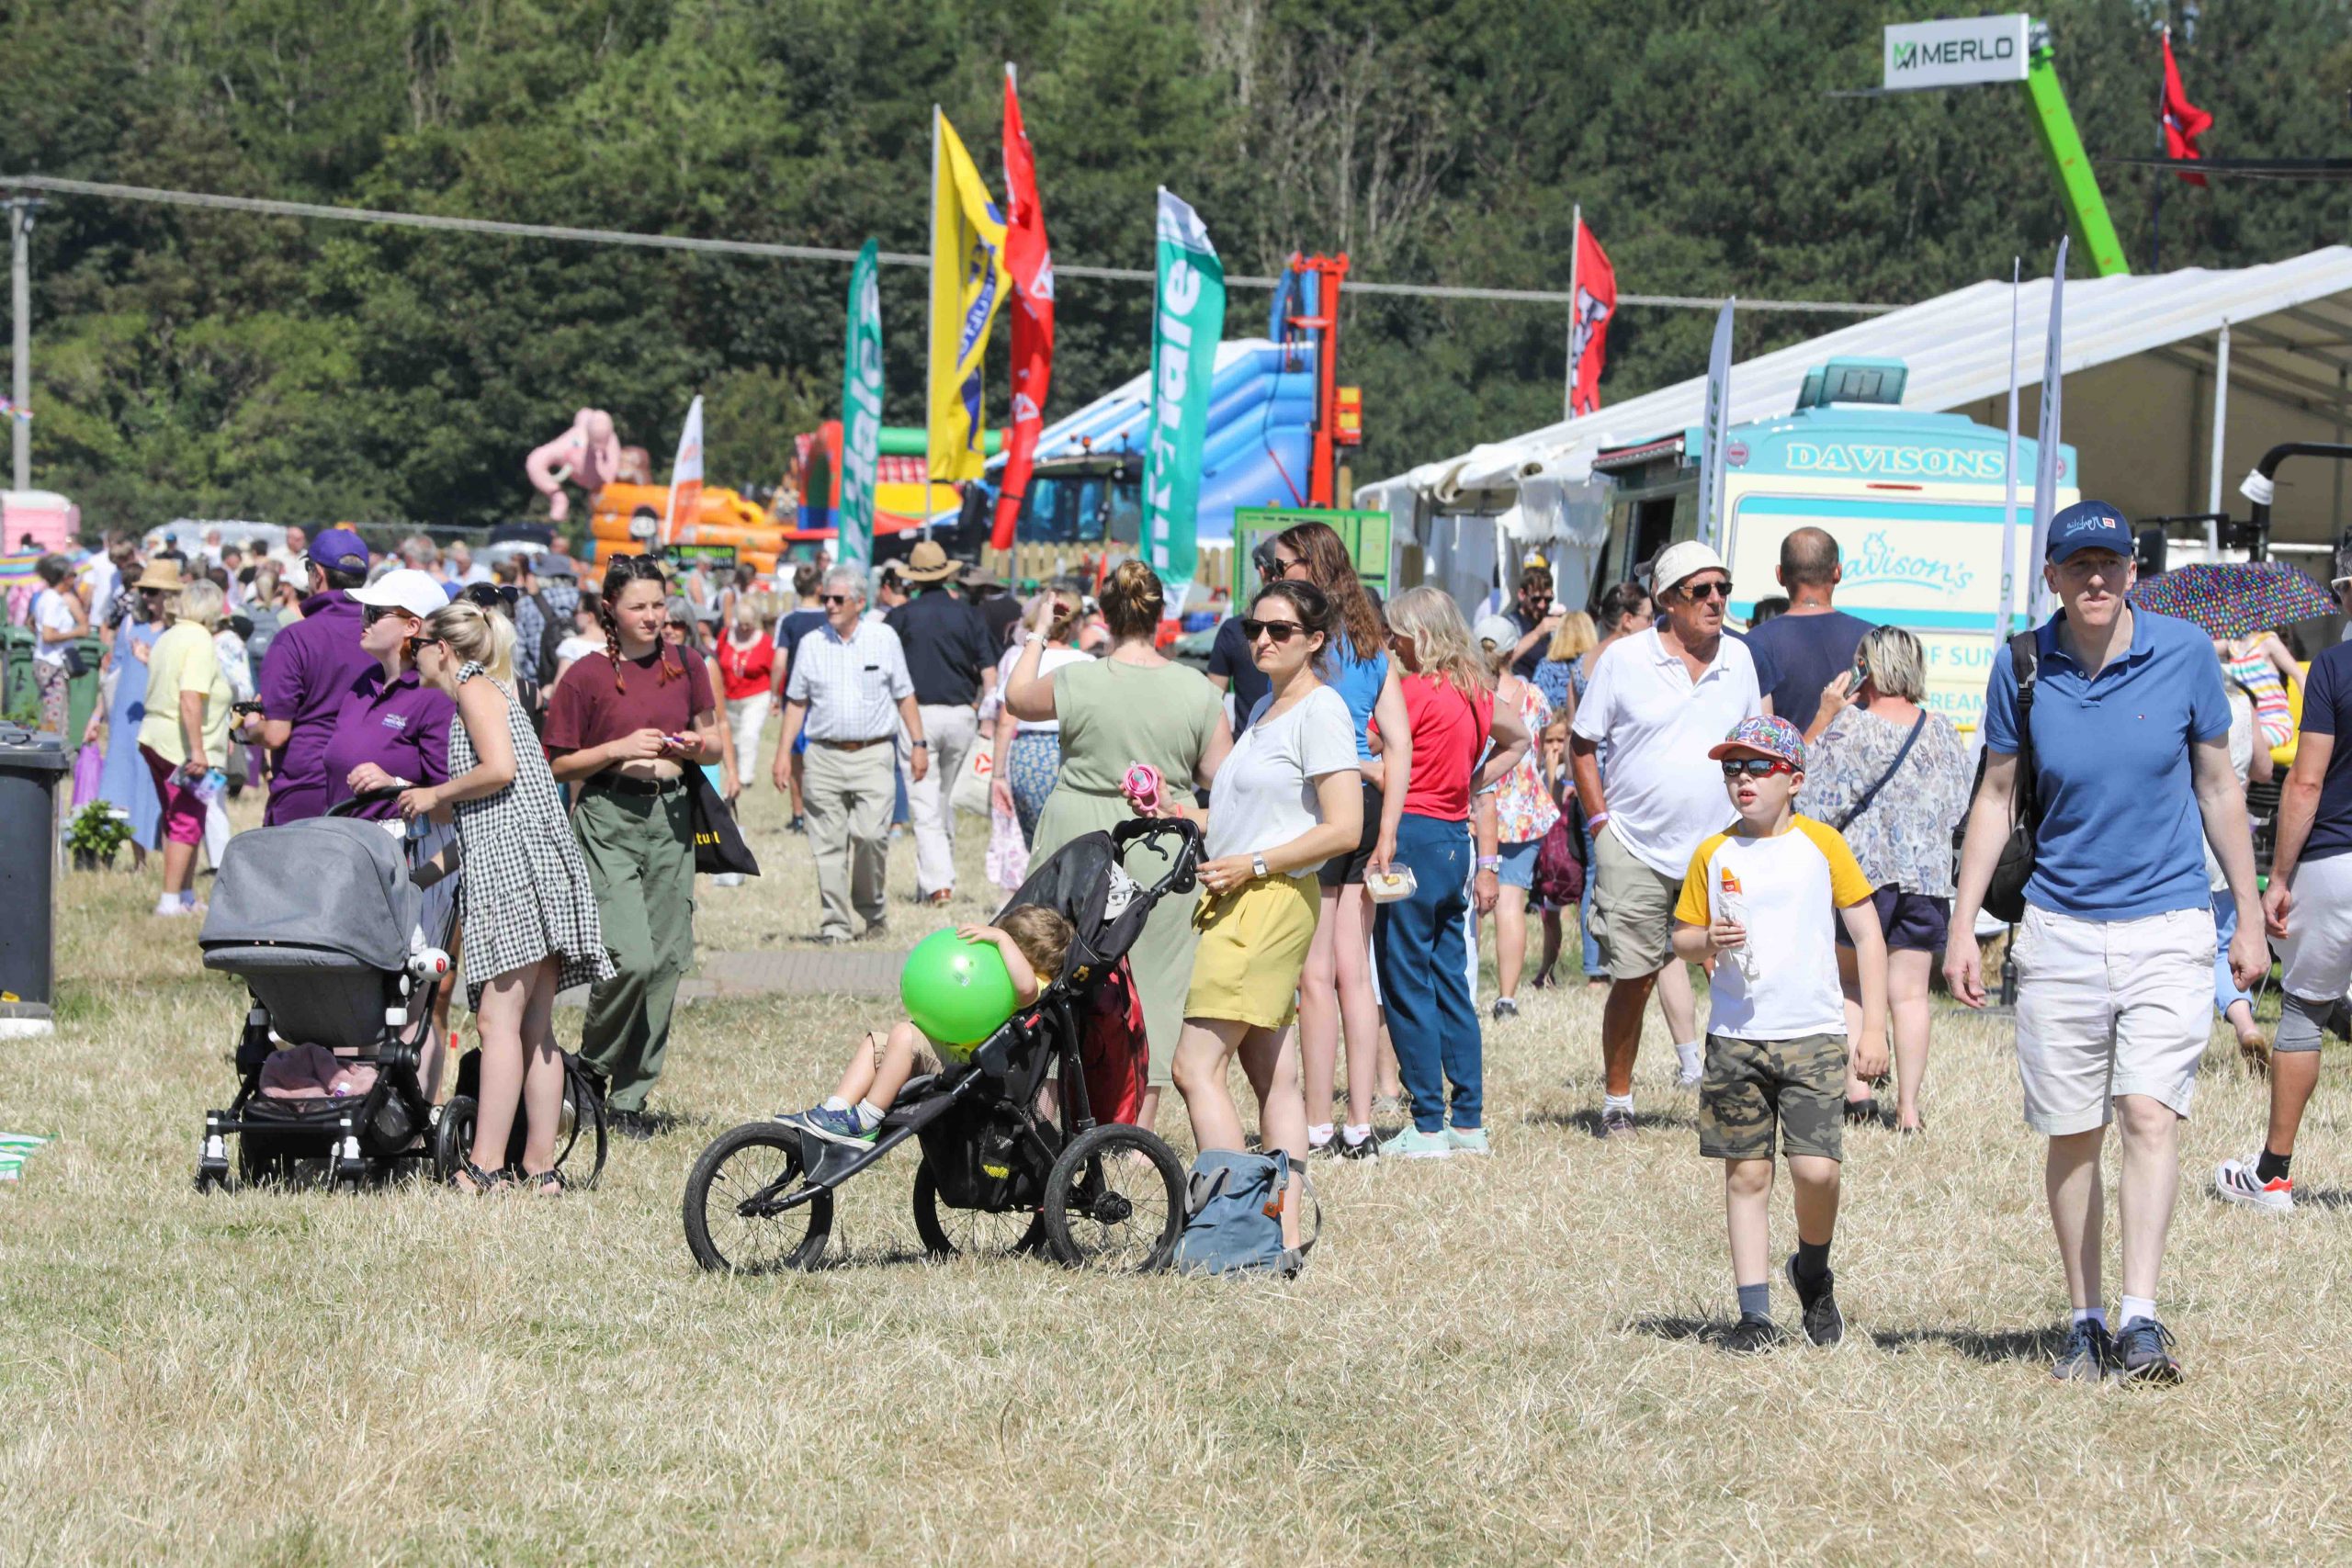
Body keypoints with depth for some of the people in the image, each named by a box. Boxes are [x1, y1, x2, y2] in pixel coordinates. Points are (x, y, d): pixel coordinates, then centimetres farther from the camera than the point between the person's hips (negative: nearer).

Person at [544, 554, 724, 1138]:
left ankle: (630, 1099, 12)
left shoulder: (686, 666, 9)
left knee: (665, 961, 3)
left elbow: (715, 744, 18)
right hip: (609, 819, -4)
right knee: (631, 957, -17)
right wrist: (620, 749, -14)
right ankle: (590, 1067, 7)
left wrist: (698, 745, -4)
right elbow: (560, 766, 0)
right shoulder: (586, 676, -3)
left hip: (671, 817, 4)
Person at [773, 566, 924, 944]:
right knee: (828, 845, -2)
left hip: (873, 754, -2)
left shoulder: (884, 639, 7)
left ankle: (871, 906, 9)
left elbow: (904, 696, 11)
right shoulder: (811, 644, 10)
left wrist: (919, 744, 6)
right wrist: (783, 753, 8)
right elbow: (796, 702, 14)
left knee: (871, 834, -14)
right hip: (825, 755, 2)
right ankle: (833, 924, 3)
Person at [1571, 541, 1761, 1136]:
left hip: (1720, 850, 3)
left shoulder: (1737, 658, 6)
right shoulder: (1625, 660, -4)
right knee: (1633, 980, 2)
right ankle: (1617, 1103, 15)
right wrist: (1601, 820, -2)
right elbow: (1581, 742, 5)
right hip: (1636, 849, -2)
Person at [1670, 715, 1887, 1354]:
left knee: (1816, 1169, -11)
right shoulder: (1713, 855, 7)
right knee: (1745, 1174, 3)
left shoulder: (1821, 844, 1)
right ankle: (1756, 1313, 8)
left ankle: (1813, 1274, 17)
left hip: (1812, 1036, -2)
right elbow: (1682, 937, 14)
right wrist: (1707, 941, -11)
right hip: (1735, 1037, 2)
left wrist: (1873, 1025, -1)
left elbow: (1867, 933, 4)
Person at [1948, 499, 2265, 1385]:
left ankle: (2142, 1321, -17)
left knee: (2150, 1114, -14)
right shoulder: (2022, 668, -1)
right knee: (2071, 1135, 4)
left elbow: (2218, 788, 7)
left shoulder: (2184, 654, -3)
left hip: (2169, 923, -1)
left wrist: (2249, 918, 8)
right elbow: (1995, 798, 8)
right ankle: (2085, 1322, 14)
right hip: (2060, 929, 2)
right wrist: (1962, 928, 3)